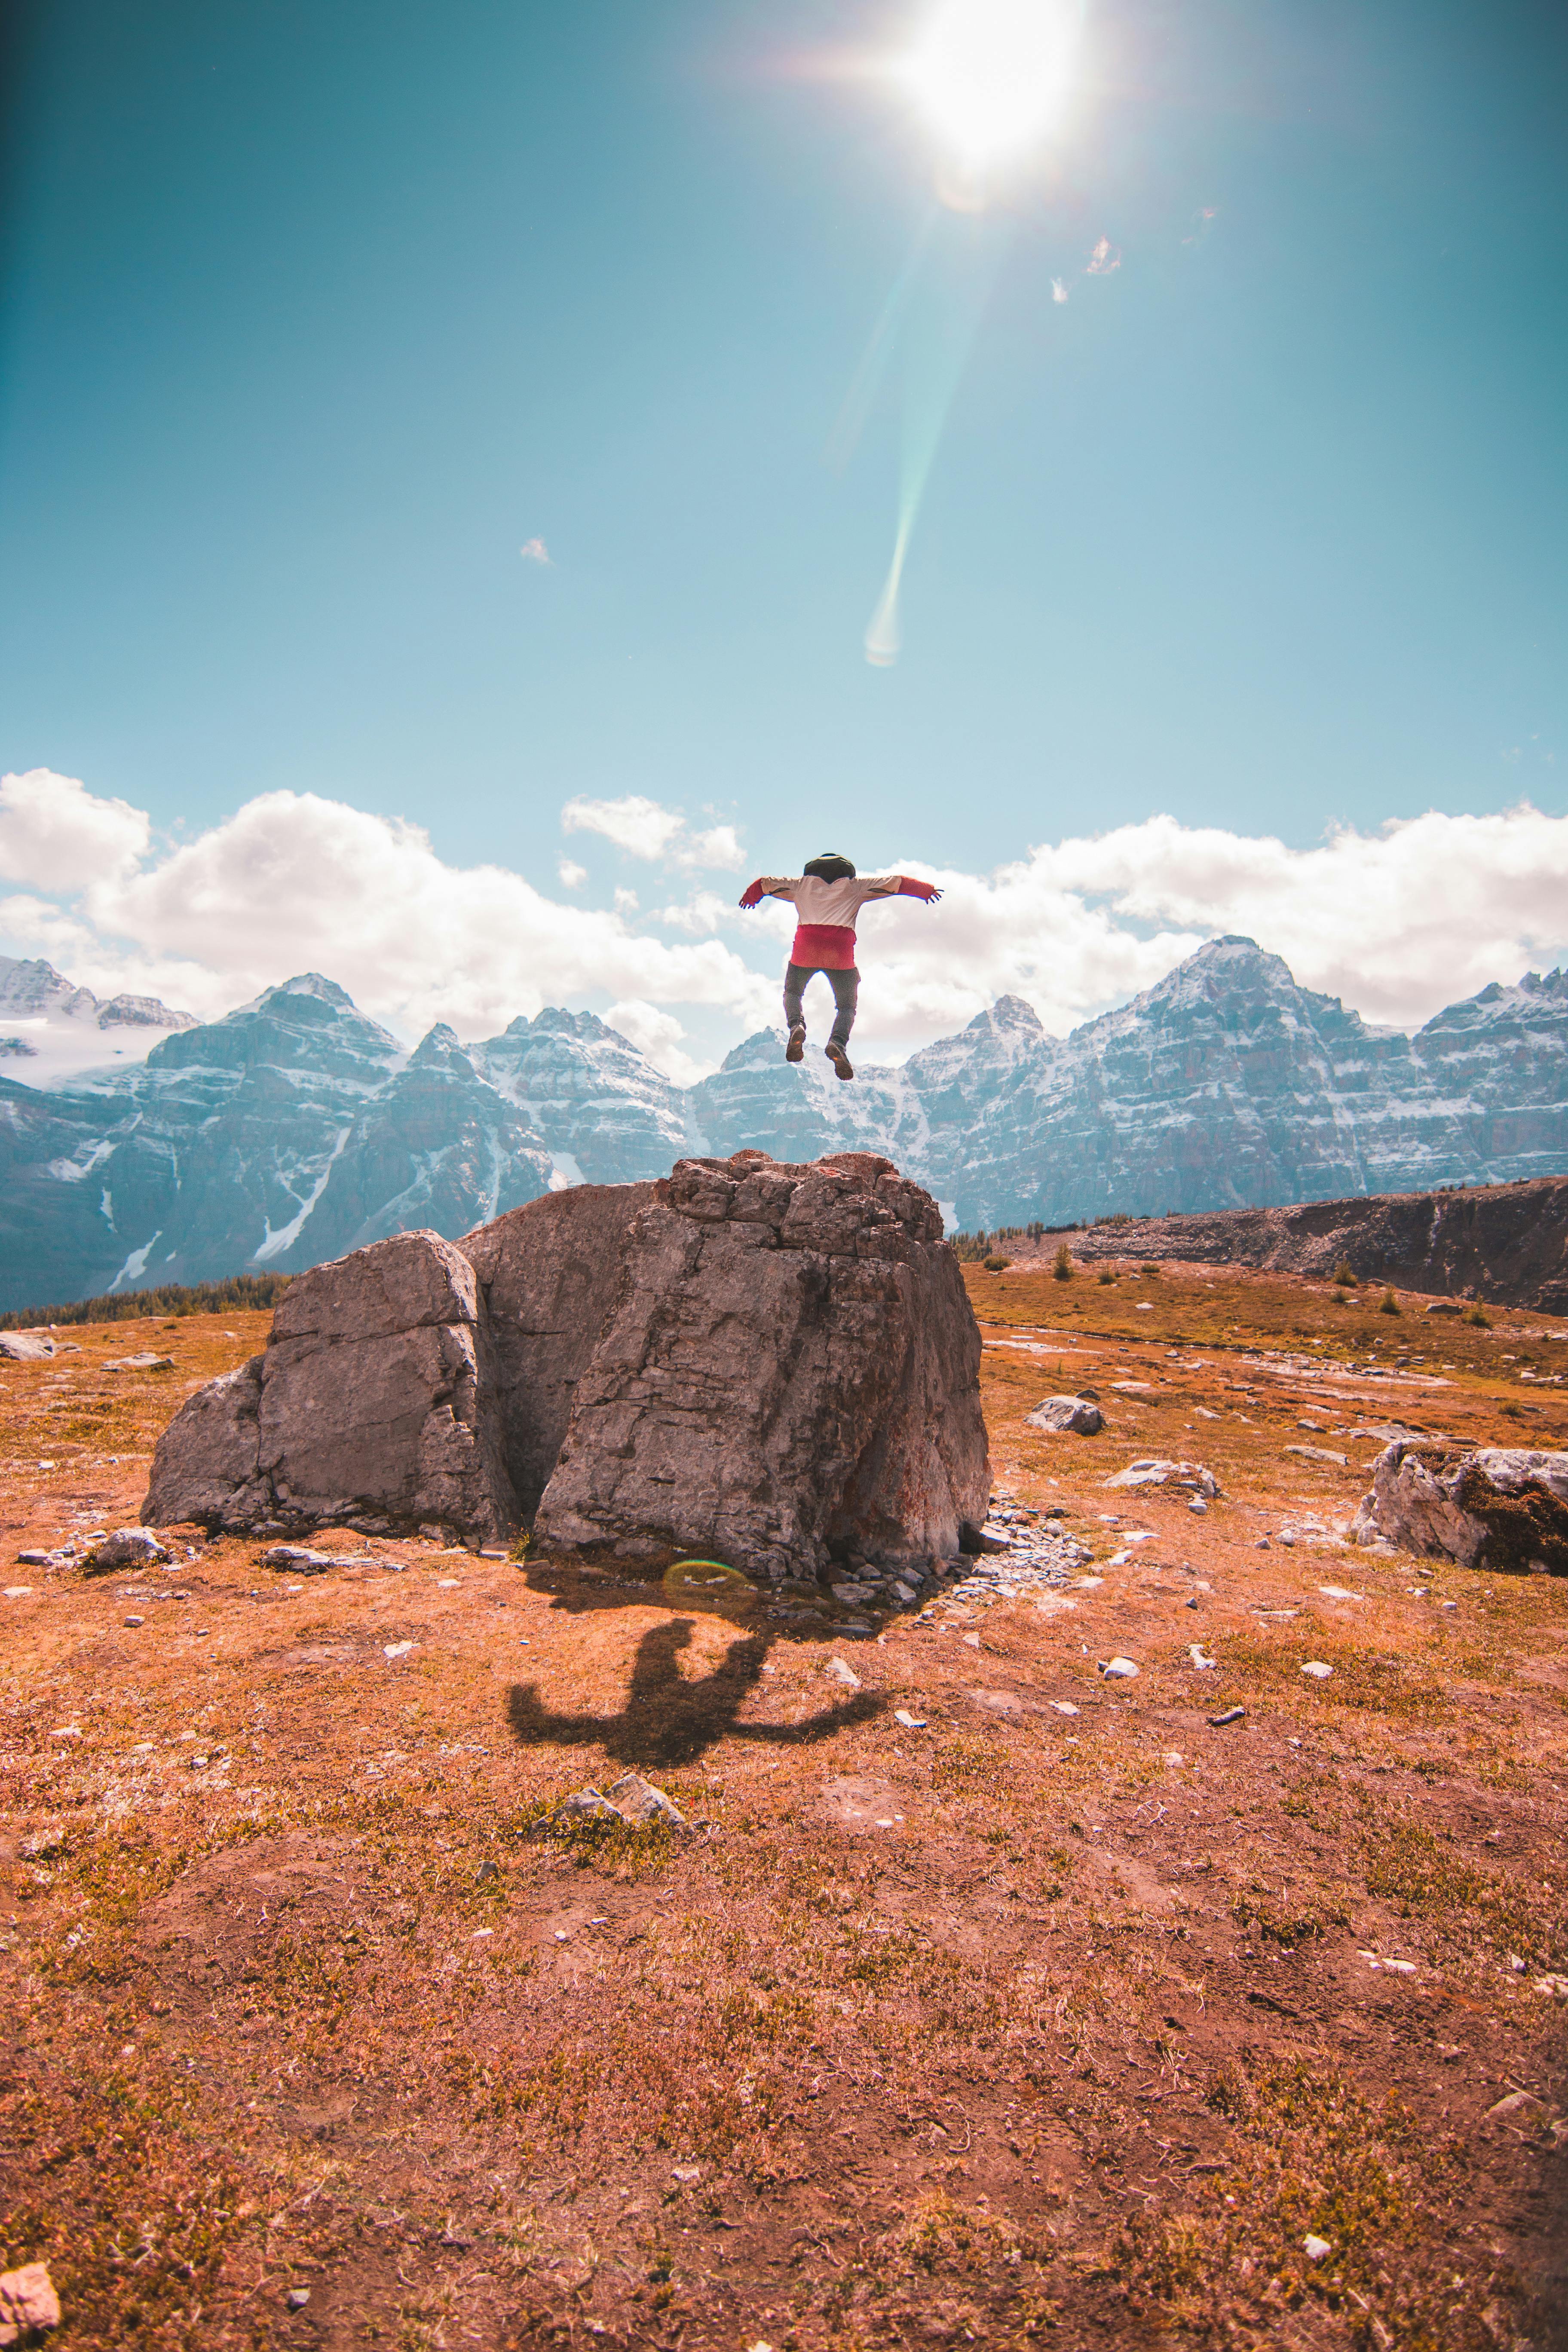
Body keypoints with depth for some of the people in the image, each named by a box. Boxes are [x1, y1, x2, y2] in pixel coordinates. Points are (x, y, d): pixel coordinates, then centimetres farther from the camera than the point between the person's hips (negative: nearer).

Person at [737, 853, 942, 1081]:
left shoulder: (802, 884, 26)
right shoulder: (855, 886, 24)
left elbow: (764, 883, 29)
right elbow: (896, 882, 22)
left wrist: (751, 896, 50)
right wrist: (926, 890, 35)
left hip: (806, 948, 1)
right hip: (841, 952, -1)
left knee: (792, 991, 28)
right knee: (847, 1005, 15)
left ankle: (796, 1026, -3)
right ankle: (838, 1042, -16)